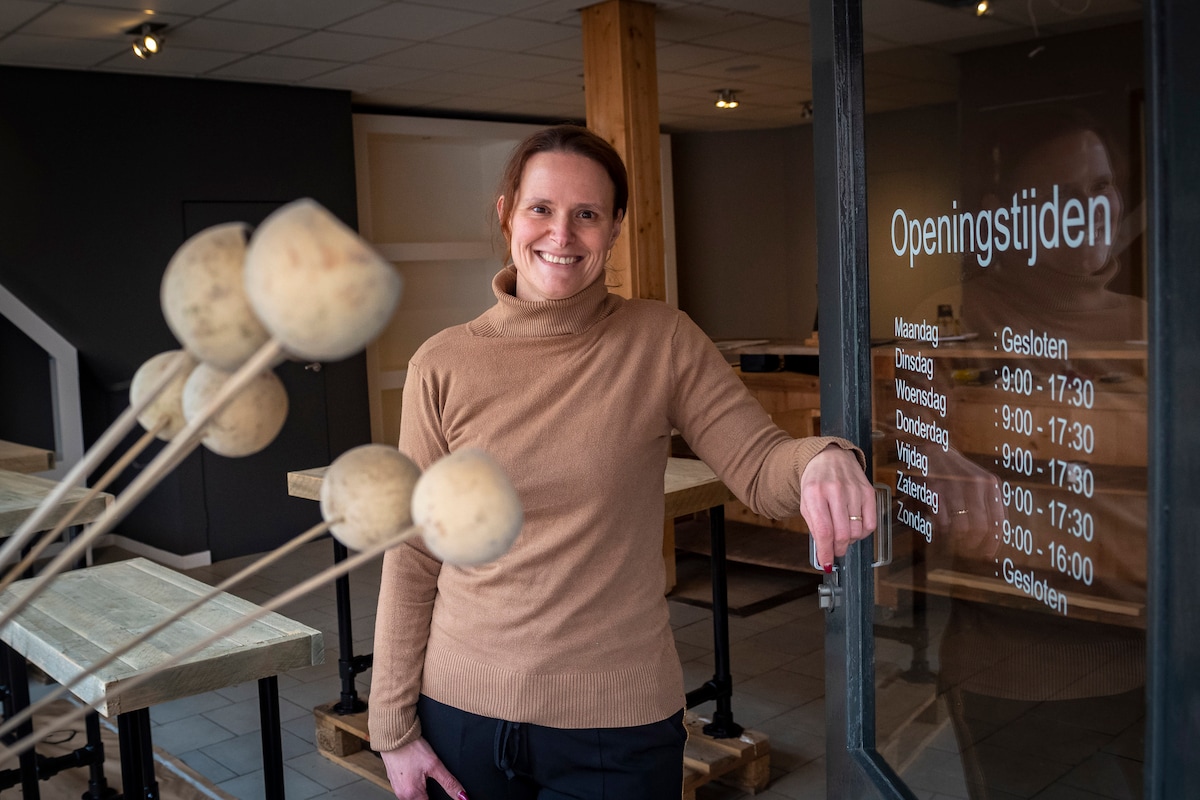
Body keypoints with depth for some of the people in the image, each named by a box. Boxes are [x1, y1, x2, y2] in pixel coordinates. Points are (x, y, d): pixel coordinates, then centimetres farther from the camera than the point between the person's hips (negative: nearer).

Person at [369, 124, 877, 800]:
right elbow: (413, 559, -1)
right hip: (464, 712, 1)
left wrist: (821, 458, -32)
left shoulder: (662, 343, -5)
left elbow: (759, 462, -8)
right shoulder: (443, 366, -4)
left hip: (618, 723, -1)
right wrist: (394, 725, 1)